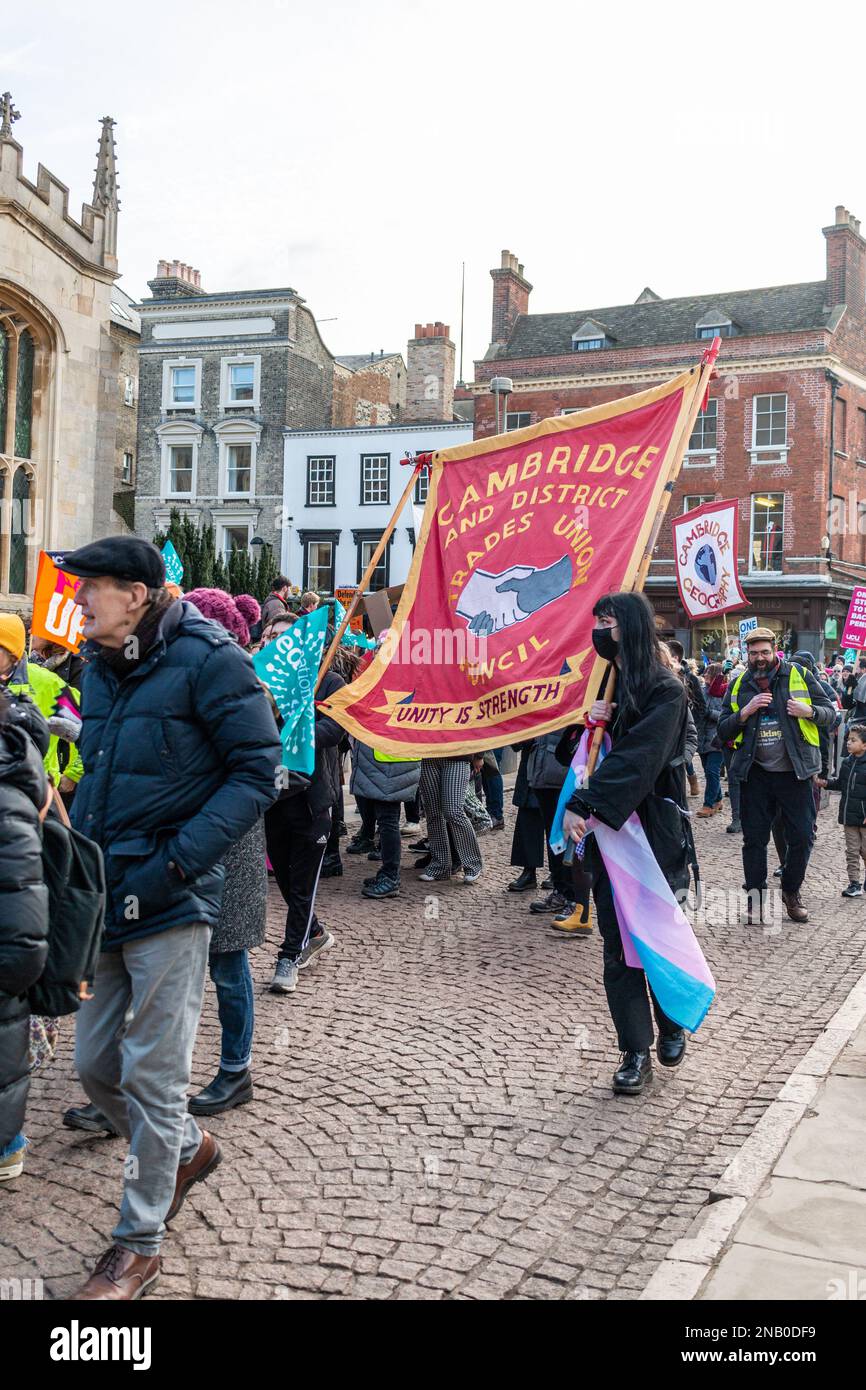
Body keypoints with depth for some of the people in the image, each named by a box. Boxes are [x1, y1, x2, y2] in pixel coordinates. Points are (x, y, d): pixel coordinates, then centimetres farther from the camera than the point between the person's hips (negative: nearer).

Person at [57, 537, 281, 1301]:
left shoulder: (208, 659, -12)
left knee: (150, 1076, 3)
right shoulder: (100, 665, 10)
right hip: (107, 897, 7)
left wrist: (174, 862, -20)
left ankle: (139, 1244, 22)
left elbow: (257, 772, -14)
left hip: (171, 904, -7)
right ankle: (187, 1148, 42)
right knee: (95, 1065, 15)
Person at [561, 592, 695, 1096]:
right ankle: (636, 1053, 10)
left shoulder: (666, 690, -10)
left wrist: (584, 806, -27)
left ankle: (672, 1025, 31)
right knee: (619, 947, 3)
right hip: (605, 830, 5)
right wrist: (586, 720, -8)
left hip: (653, 831, -5)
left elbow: (636, 757, -21)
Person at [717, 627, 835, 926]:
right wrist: (744, 712, -14)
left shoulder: (799, 676, 0)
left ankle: (791, 893, 24)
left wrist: (809, 712, -18)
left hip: (794, 772, -1)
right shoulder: (738, 685, 6)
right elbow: (723, 731, 3)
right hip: (755, 774, 1)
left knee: (801, 837, 3)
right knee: (754, 838, 5)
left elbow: (830, 713, 3)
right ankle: (755, 898, 18)